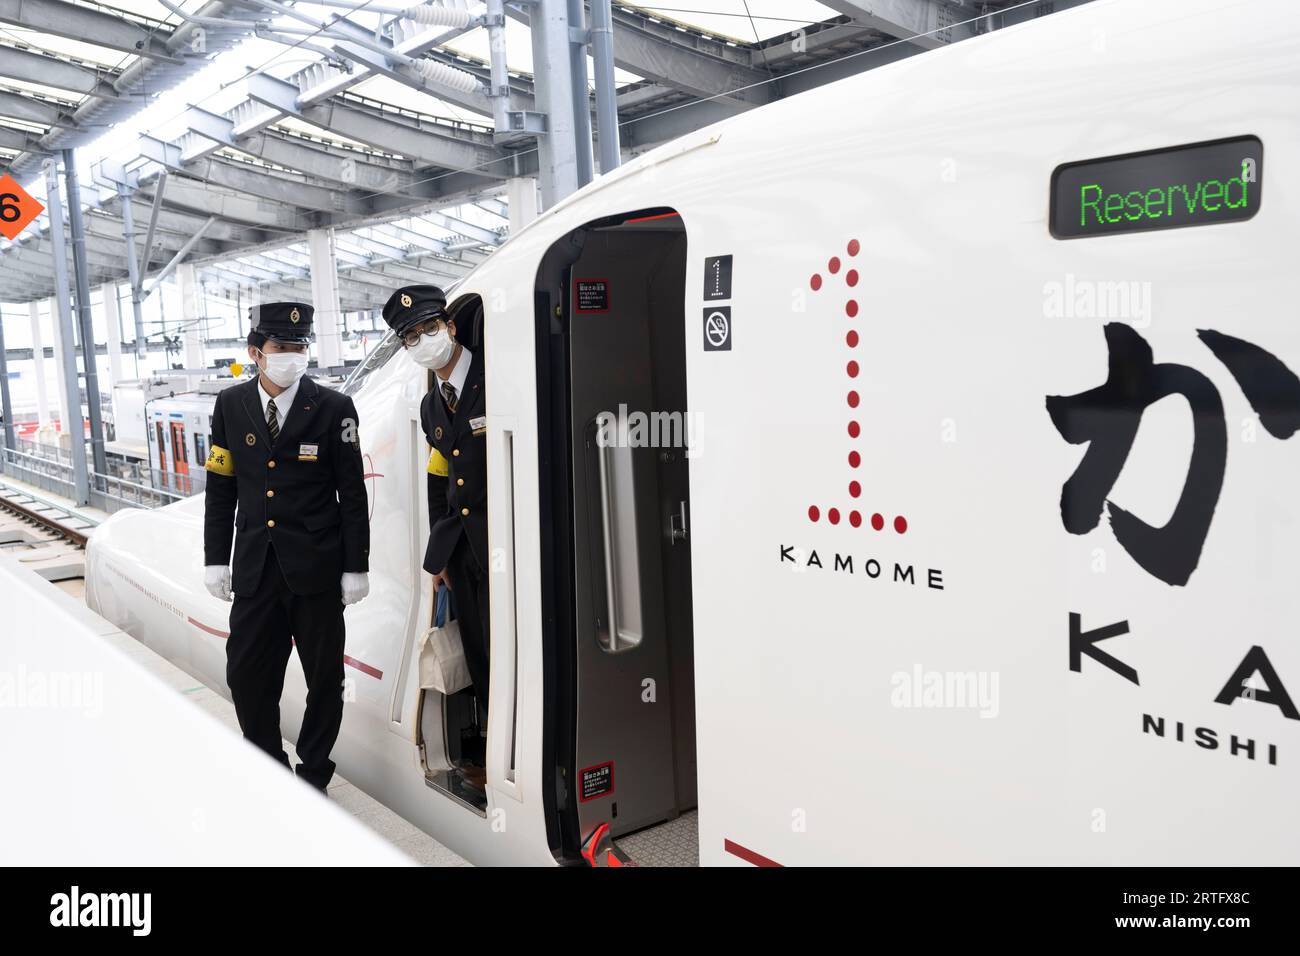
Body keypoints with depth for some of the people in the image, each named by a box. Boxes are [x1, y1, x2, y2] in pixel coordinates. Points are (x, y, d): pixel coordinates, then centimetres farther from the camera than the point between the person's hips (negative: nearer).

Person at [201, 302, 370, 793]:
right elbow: (220, 489, 8)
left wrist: (356, 567, -6)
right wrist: (216, 559, 5)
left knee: (324, 679, 8)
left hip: (317, 569, -3)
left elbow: (352, 495, -5)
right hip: (255, 569, 3)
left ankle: (313, 776, 26)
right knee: (247, 677, 8)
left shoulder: (333, 408, -6)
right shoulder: (230, 406, 3)